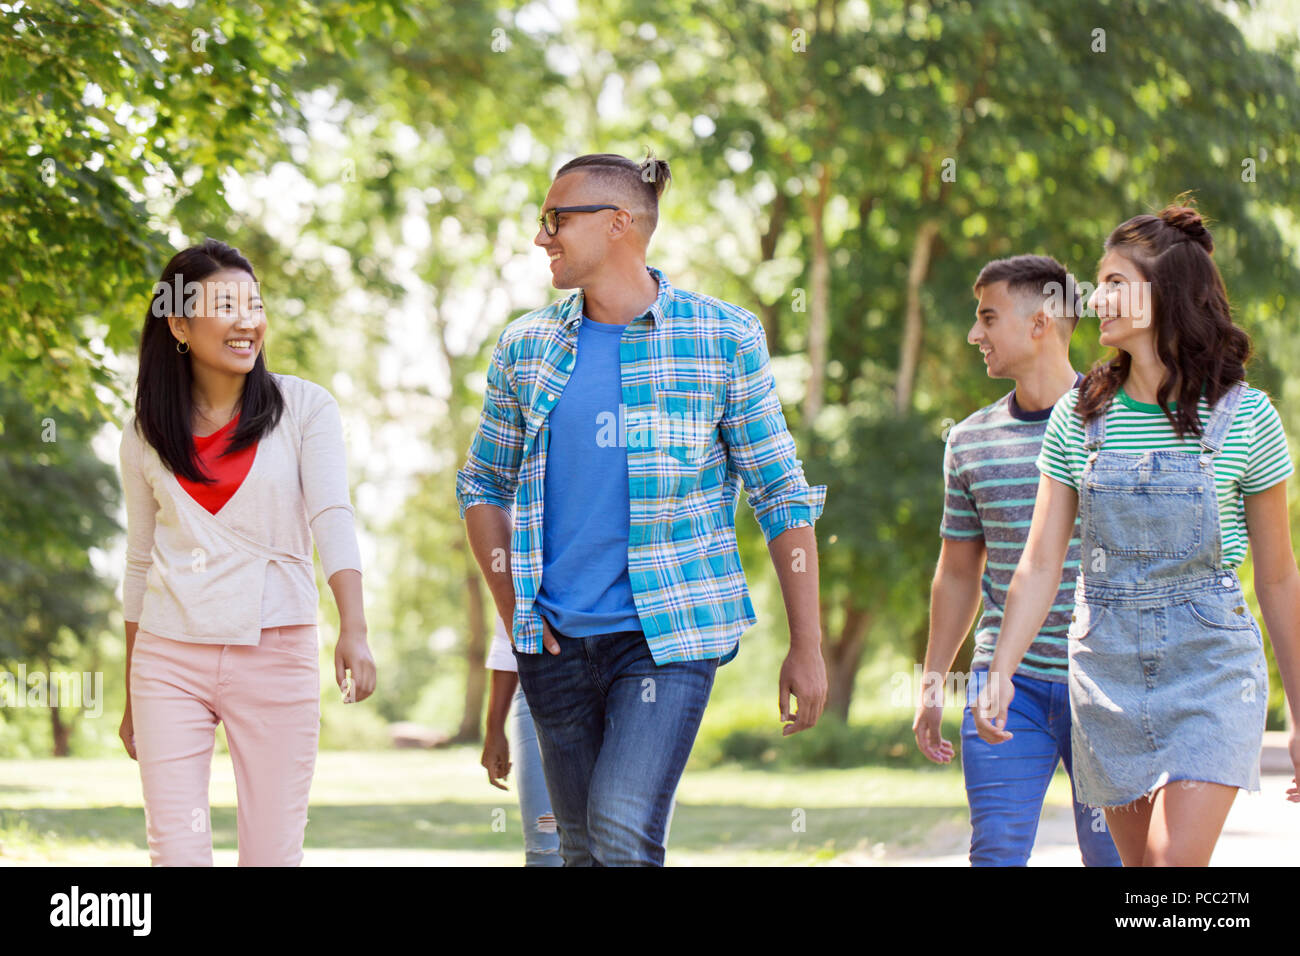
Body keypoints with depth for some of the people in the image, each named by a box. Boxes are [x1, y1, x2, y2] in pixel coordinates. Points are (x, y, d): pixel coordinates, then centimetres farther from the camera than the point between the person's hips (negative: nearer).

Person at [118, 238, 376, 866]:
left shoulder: (303, 408, 0)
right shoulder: (146, 433, 8)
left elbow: (332, 519, -11)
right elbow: (140, 564, 15)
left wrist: (353, 630, -27)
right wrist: (131, 699, 17)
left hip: (276, 651, -1)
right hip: (169, 656, 2)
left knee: (273, 853, 0)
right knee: (176, 851, -6)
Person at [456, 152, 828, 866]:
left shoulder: (724, 338, -4)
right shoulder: (525, 347, 7)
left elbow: (781, 496, -2)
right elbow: (483, 485, 17)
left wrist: (807, 646, -4)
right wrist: (512, 609, 4)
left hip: (667, 632, -4)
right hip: (554, 639, 4)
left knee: (623, 835, -20)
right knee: (581, 848, 10)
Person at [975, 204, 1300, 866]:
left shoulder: (1244, 416, -4)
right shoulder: (1078, 418, 3)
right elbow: (1040, 564, 4)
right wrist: (1001, 673, -8)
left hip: (1212, 662, -3)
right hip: (1106, 665, 3)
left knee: (1176, 862, -16)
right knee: (1142, 868, 8)